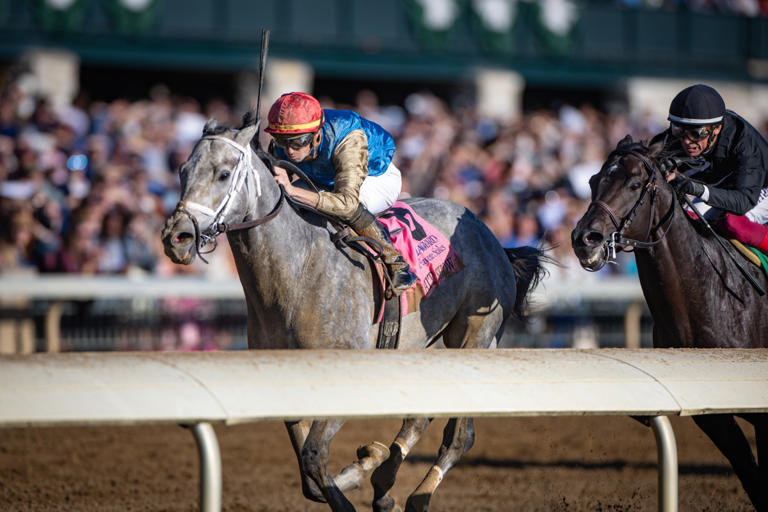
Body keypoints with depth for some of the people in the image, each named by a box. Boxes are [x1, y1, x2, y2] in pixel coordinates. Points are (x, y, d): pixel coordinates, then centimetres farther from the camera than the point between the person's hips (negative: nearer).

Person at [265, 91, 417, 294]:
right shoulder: (279, 148, -26)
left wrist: (293, 191, -64)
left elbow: (348, 203, -54)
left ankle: (396, 263, -18)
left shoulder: (349, 141, -43)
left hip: (377, 177, -6)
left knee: (351, 209, -38)